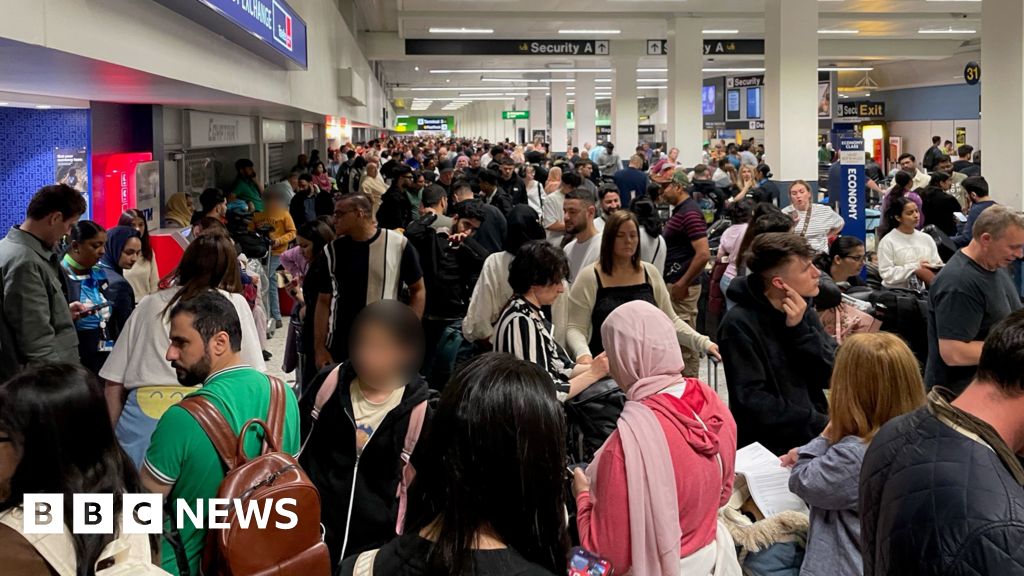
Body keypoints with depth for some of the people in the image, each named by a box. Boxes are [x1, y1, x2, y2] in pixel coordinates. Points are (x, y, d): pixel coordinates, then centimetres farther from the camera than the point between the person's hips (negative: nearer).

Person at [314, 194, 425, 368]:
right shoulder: (332, 251, 1)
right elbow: (324, 301, 5)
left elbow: (418, 290, 2)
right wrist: (320, 347, 0)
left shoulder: (398, 244, -7)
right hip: (340, 348, 3)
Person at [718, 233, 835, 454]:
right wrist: (820, 425, -16)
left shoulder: (804, 312, 7)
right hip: (770, 446, -6)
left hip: (813, 436, 6)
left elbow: (833, 375, 0)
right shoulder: (740, 324, -11)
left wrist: (799, 329, -12)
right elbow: (751, 400, -15)